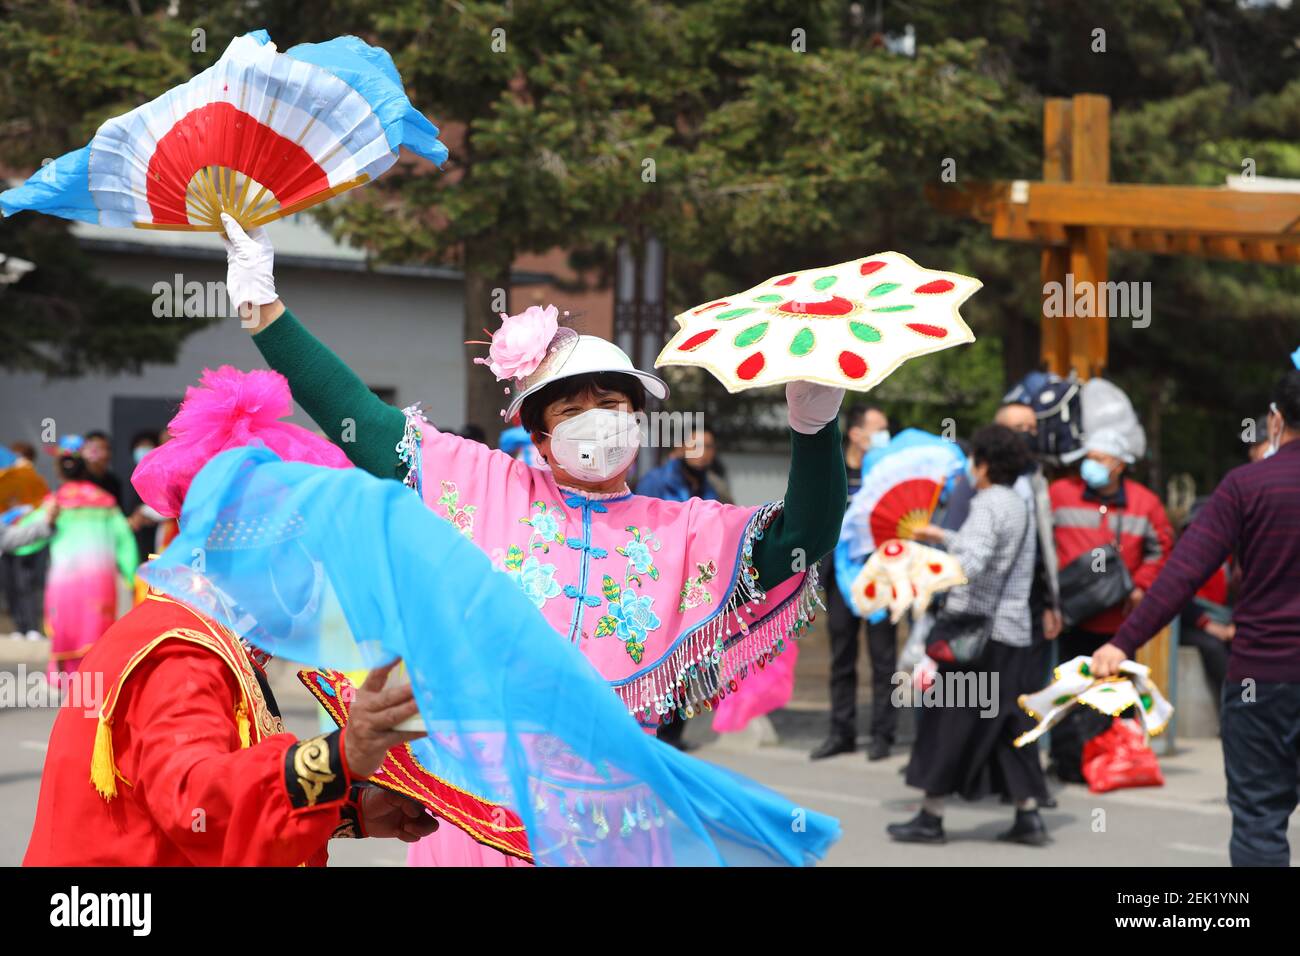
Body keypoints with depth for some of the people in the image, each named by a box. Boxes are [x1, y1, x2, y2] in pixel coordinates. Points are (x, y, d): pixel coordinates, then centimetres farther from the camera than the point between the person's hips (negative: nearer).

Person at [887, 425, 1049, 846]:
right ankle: (1028, 816, 6)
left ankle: (931, 817, 4)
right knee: (1008, 727, 11)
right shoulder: (1020, 506, 15)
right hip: (1014, 634, 8)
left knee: (950, 724, 0)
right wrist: (941, 537, 38)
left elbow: (970, 566, -26)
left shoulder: (989, 505, -13)